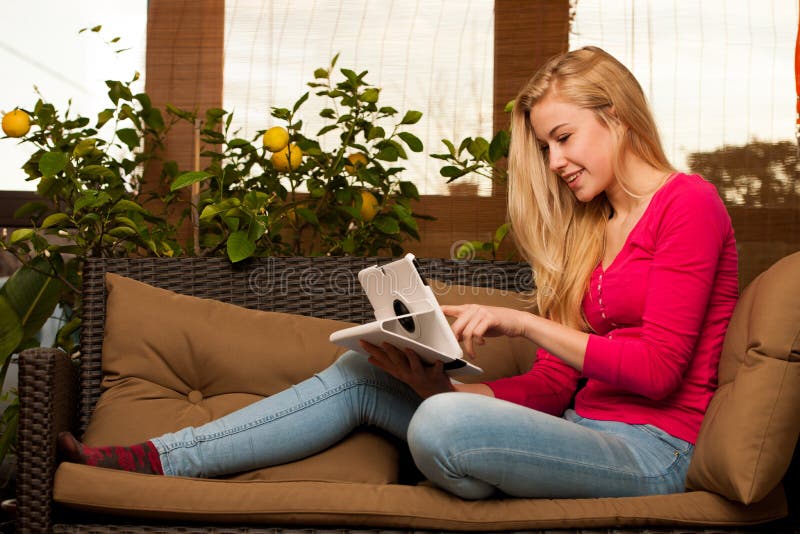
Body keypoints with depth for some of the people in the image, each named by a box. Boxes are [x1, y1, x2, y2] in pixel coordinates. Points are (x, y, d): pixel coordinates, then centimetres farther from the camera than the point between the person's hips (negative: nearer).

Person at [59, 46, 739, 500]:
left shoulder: (688, 202, -5)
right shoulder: (586, 230, 17)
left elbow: (658, 367, -15)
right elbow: (549, 389, 9)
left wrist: (525, 321, -16)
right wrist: (436, 384, -6)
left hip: (651, 449, -7)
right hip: (580, 431, 7)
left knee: (446, 424, -35)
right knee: (360, 373, -2)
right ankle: (152, 459, -3)